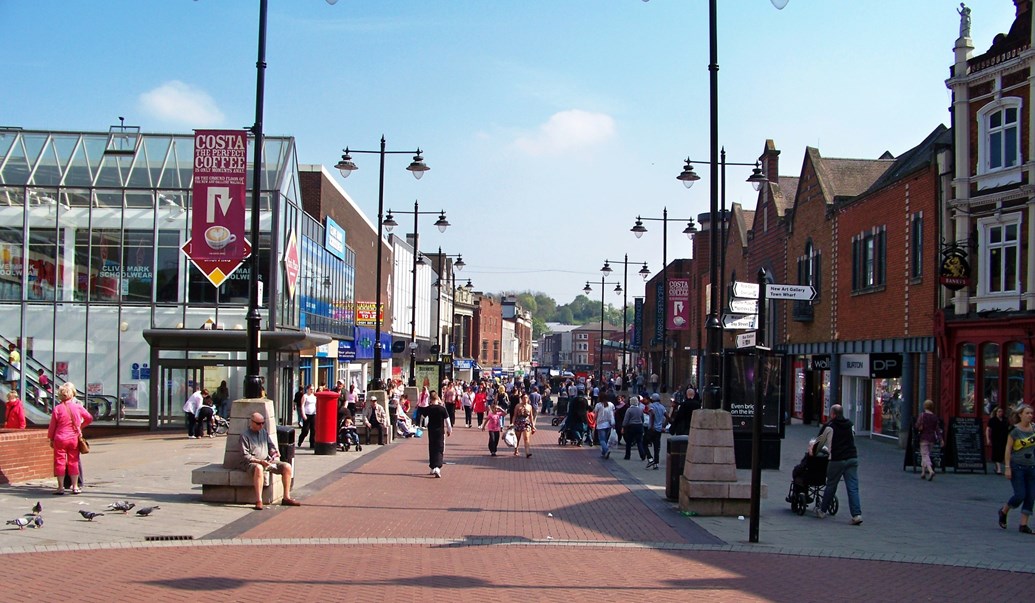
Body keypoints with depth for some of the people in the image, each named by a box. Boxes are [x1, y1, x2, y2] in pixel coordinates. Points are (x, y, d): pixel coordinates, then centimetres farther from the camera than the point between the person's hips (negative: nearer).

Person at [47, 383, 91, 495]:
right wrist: (81, 426, 23)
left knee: (60, 462, 5)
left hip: (60, 439, -2)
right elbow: (89, 418, 8)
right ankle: (75, 487, 10)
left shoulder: (57, 409, -8)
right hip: (74, 438, 2)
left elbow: (52, 426, -2)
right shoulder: (78, 407, -2)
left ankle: (61, 487, 7)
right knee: (73, 462, 9)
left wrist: (51, 439, 10)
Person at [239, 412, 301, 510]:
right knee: (258, 468, -42)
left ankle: (286, 498, -7)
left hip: (267, 461, 7)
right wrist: (259, 461, -23)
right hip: (251, 463, -7)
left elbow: (271, 446, 21)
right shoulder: (245, 435, -4)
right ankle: (258, 501, -43)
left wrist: (274, 451, -4)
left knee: (287, 467, -12)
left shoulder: (264, 432, 15)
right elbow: (245, 456, -10)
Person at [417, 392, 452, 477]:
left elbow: (423, 416, 10)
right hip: (440, 431, -2)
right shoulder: (442, 409, -11)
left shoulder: (428, 408, -7)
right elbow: (447, 420, -6)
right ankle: (437, 467, -21)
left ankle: (433, 468, 22)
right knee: (439, 449, -2)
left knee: (432, 448, 16)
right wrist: (449, 430, 6)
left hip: (431, 431, 2)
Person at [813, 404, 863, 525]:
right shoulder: (850, 424, 11)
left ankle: (822, 511, 23)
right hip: (852, 458, 4)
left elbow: (820, 441, 7)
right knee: (853, 488, 0)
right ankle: (857, 514, -10)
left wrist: (813, 450, 26)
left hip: (837, 460, -4)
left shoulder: (829, 426, -4)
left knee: (831, 486, 10)